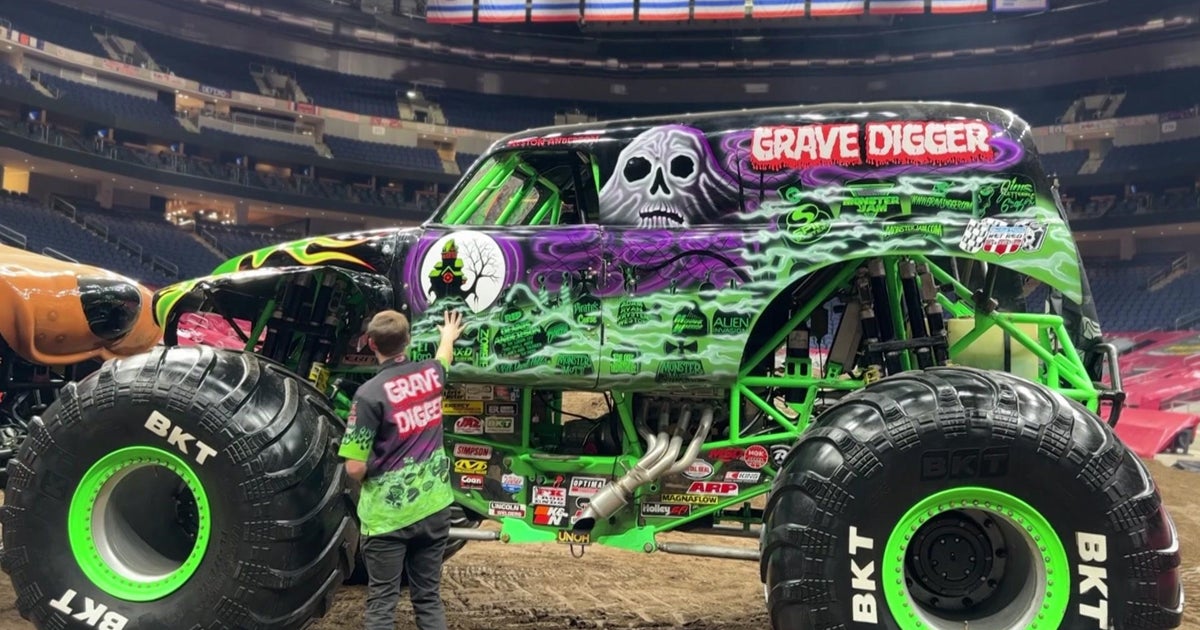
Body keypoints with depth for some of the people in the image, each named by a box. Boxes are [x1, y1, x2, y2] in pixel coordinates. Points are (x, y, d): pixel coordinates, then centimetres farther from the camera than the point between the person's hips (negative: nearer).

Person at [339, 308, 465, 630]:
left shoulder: (370, 393, -16)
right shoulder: (430, 372, 0)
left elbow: (355, 468, -15)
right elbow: (444, 357, 28)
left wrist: (367, 480, 8)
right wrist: (449, 336, 49)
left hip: (389, 514, -5)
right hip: (434, 507, 5)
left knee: (381, 604, 6)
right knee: (429, 599, 14)